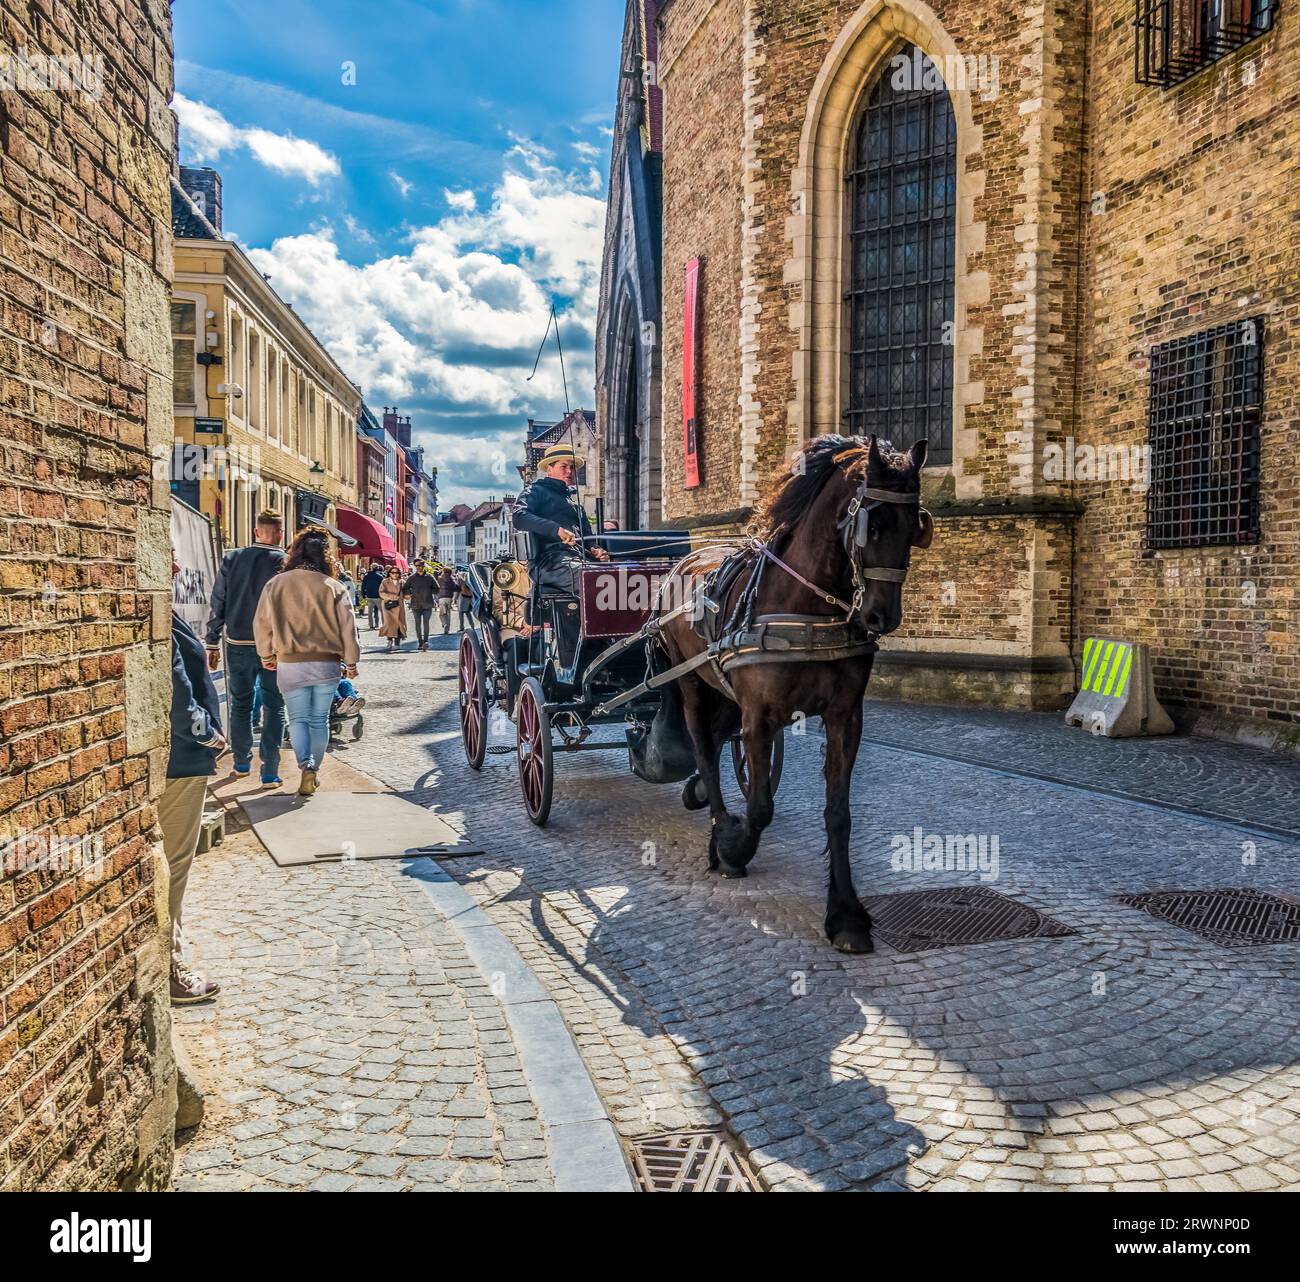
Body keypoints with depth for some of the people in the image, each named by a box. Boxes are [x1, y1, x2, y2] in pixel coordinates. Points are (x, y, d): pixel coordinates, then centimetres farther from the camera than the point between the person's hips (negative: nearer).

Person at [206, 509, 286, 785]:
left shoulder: (232, 559, 1)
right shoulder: (287, 563, -8)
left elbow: (218, 605, 3)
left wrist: (212, 644, 9)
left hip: (238, 645, 3)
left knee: (240, 704, 18)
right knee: (274, 707, 5)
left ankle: (241, 762, 29)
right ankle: (269, 770, 2)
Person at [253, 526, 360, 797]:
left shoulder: (276, 584, -2)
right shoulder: (334, 587, -6)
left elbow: (262, 623, 6)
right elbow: (348, 627, -3)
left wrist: (266, 656, 21)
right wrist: (351, 662, 10)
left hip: (290, 664, 0)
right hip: (327, 664, 0)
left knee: (298, 718, 9)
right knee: (320, 720, 14)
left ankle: (306, 765, -13)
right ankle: (313, 770, 22)